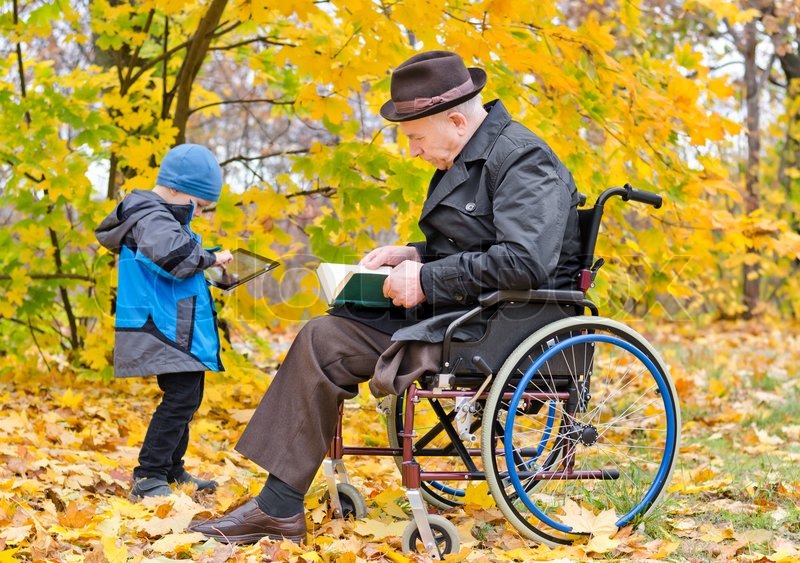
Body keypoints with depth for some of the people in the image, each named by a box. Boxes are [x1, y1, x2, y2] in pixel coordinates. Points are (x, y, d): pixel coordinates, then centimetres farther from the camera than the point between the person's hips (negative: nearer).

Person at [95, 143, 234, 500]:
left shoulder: (158, 215, 20)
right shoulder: (150, 217, -15)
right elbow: (173, 252, -33)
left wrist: (209, 264, 11)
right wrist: (210, 258, -17)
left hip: (178, 332, 11)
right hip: (163, 332, -11)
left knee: (186, 399, 17)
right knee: (181, 398, -15)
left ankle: (172, 471, 28)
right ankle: (148, 478, -12)